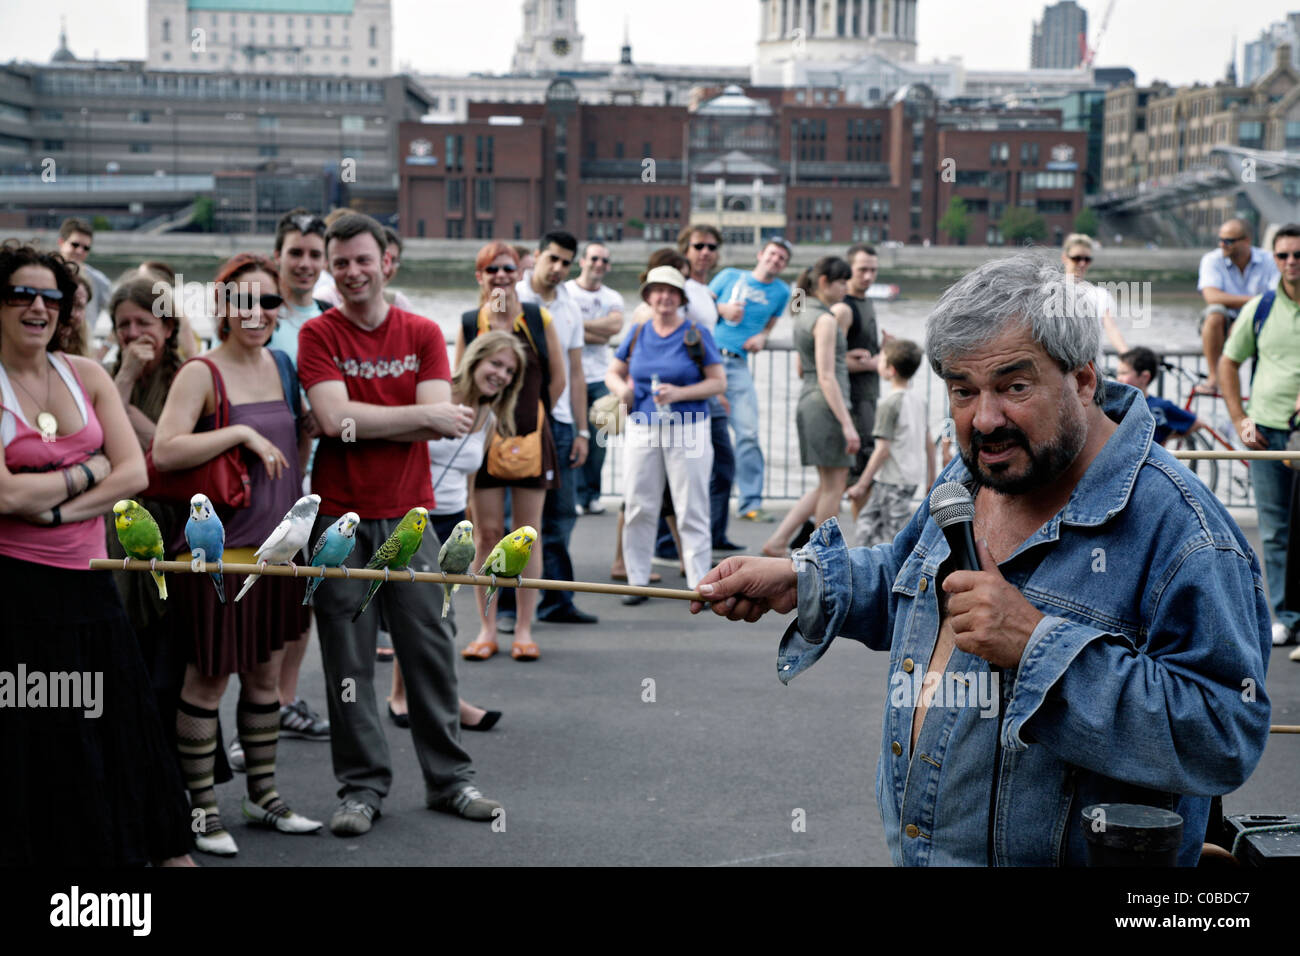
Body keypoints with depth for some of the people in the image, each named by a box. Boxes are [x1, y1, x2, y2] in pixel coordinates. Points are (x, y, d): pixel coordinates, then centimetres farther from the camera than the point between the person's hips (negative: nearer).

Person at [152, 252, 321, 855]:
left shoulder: (284, 367, 9)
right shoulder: (201, 374, -11)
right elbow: (164, 451, -24)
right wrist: (242, 433, -25)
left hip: (277, 544, 6)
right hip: (221, 549, -6)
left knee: (266, 672, 15)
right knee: (209, 677, 2)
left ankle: (263, 796, 27)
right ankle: (201, 808, 14)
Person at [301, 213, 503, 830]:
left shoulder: (423, 334, 6)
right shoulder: (318, 335, 0)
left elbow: (441, 423, -6)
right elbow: (335, 419, -15)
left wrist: (364, 421, -15)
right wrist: (422, 415, -10)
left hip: (409, 514, 2)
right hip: (339, 519, -2)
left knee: (430, 649, 7)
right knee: (348, 659, 3)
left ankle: (449, 778, 18)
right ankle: (362, 786, 13)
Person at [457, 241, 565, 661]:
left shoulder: (539, 319, 2)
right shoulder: (469, 324, 2)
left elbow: (557, 378, 7)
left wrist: (530, 415, 9)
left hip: (530, 437, 0)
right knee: (487, 534, 2)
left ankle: (524, 629, 10)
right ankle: (487, 628, 11)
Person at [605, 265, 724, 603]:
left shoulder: (696, 335, 1)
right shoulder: (637, 334, 10)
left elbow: (719, 382, -3)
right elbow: (613, 373, 18)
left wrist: (679, 393, -16)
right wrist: (621, 389, -5)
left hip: (687, 430, -3)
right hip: (641, 429, 3)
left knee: (692, 509, -2)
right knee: (638, 508, 4)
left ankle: (699, 583, 3)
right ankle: (637, 581, 14)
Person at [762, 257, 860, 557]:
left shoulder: (804, 314, 15)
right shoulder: (826, 320, -14)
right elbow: (826, 378, -19)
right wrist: (847, 423, -21)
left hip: (807, 402, 9)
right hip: (826, 405, -9)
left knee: (828, 486, 16)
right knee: (833, 485, 1)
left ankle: (778, 540, 11)